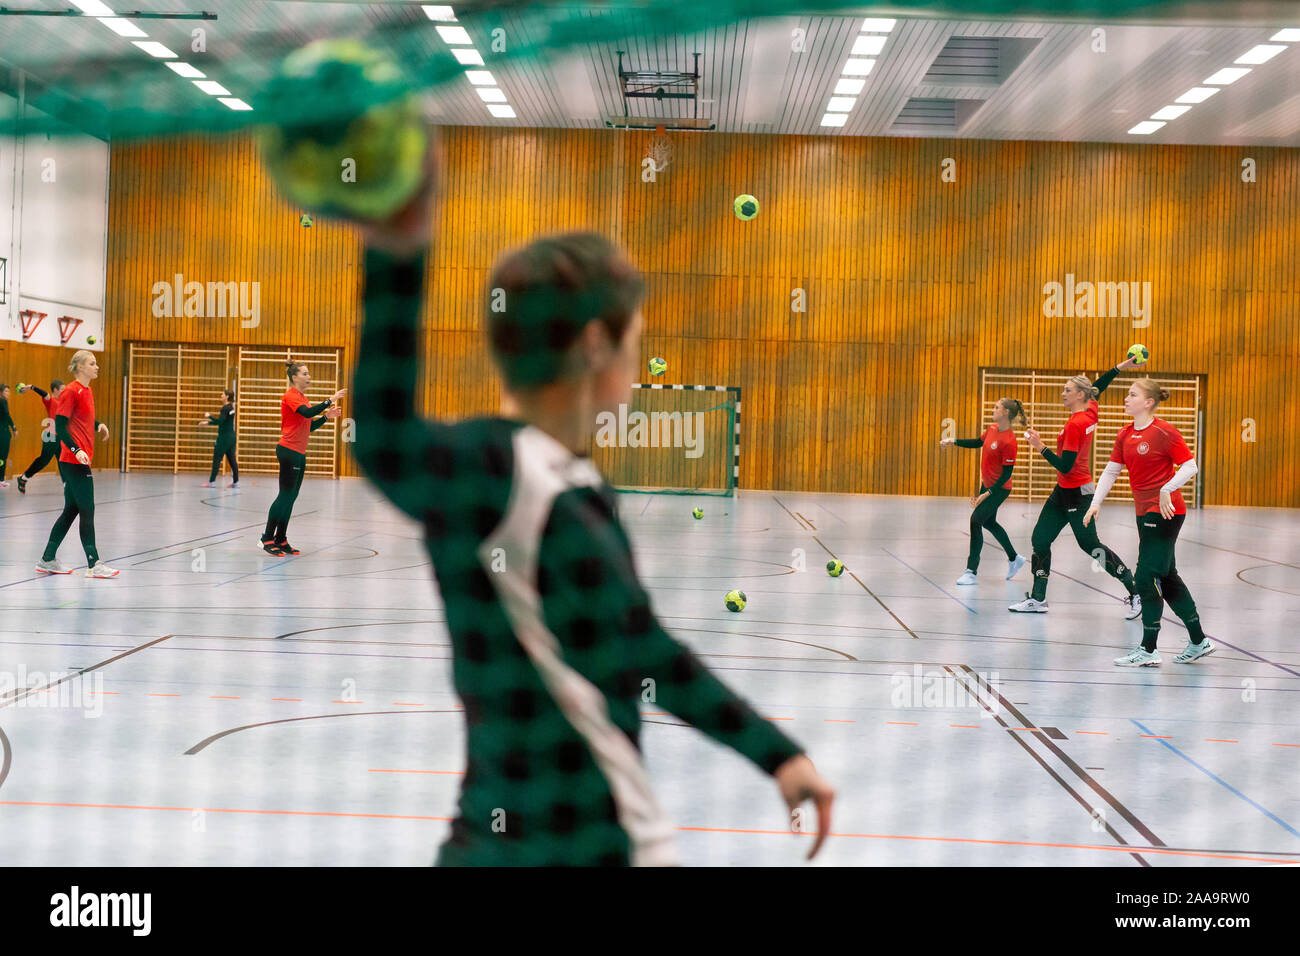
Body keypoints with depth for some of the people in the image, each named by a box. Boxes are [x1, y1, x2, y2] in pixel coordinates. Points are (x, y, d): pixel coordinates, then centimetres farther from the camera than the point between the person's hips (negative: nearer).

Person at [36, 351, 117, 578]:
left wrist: (98, 425, 11)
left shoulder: (87, 391, 15)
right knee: (87, 511, -7)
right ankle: (93, 564, -4)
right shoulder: (72, 391, -11)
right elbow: (60, 425, -15)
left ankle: (48, 560, 20)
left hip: (80, 460, 9)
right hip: (74, 460, -9)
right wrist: (76, 450, -25)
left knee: (72, 510, 13)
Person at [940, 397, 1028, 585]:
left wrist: (988, 494, -25)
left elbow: (1007, 474, -23)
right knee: (989, 522, 21)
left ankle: (971, 572, -9)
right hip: (987, 484, 9)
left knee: (976, 520, -15)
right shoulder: (992, 428, -2)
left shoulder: (1009, 441, -26)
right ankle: (1014, 559, 41)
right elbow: (978, 443, 18)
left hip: (998, 489, -9)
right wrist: (953, 441, 11)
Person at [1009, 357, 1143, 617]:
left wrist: (1040, 447, -24)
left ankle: (1136, 593, 10)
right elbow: (1097, 387, 25)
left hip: (1077, 493, -9)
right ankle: (1038, 599, 10)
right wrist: (1119, 368, 27)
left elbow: (1065, 466, -24)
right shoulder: (1091, 412, 3)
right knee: (1040, 539, 6)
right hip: (1064, 491, 9)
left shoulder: (1075, 424, -22)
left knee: (1090, 545, -1)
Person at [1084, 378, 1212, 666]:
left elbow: (1190, 465, -12)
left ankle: (1148, 651, -1)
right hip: (1146, 513, 9)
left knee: (1147, 578, -8)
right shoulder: (1125, 435, 9)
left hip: (1166, 512, -8)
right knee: (1167, 578, 14)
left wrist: (1167, 489, -24)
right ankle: (1199, 641, 25)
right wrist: (1096, 502, 2)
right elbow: (1111, 470, 12)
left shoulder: (1164, 432, -13)